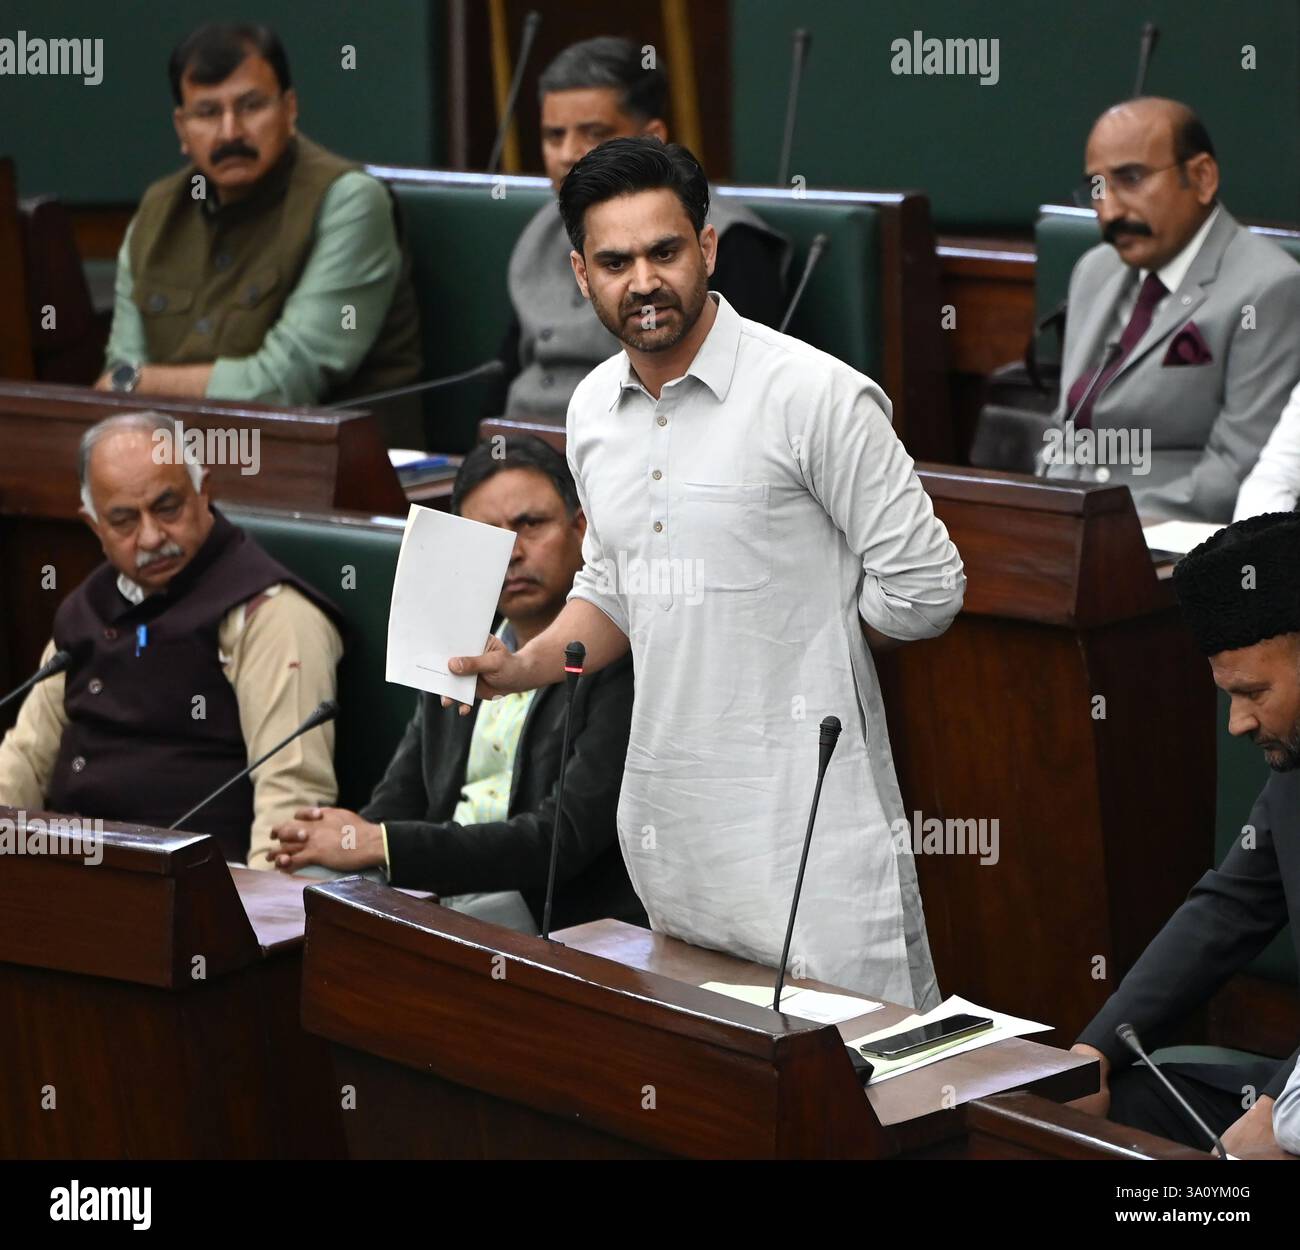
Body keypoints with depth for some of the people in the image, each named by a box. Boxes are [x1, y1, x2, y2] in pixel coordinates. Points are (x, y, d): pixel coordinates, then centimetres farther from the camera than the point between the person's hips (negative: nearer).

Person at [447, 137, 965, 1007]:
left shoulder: (815, 395, -13)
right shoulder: (593, 410, 10)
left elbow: (924, 589, -9)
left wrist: (796, 643, 1)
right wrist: (525, 666, 6)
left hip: (802, 805, -7)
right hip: (665, 808, 7)